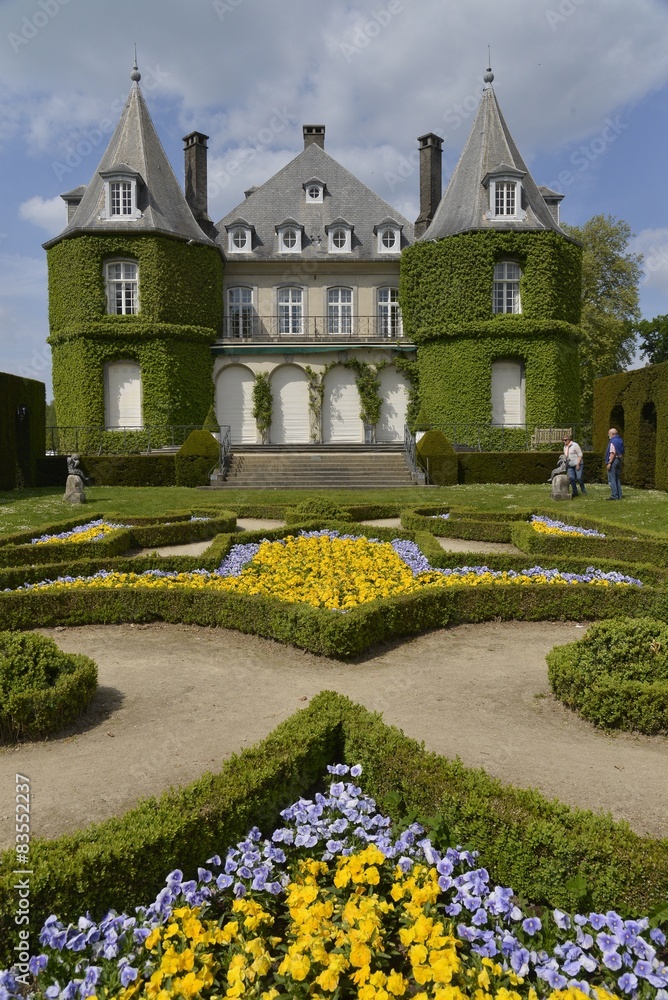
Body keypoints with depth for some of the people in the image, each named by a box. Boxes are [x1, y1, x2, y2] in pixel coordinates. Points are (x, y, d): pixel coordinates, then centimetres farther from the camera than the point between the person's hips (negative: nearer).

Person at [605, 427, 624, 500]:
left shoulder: (613, 441, -14)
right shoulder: (620, 440, 15)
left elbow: (612, 453, -21)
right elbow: (621, 452, 18)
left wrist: (609, 463, -21)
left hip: (613, 461, -10)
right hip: (619, 460, 10)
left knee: (611, 479, -6)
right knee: (617, 479, 14)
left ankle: (614, 496, -8)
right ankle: (619, 495, 16)